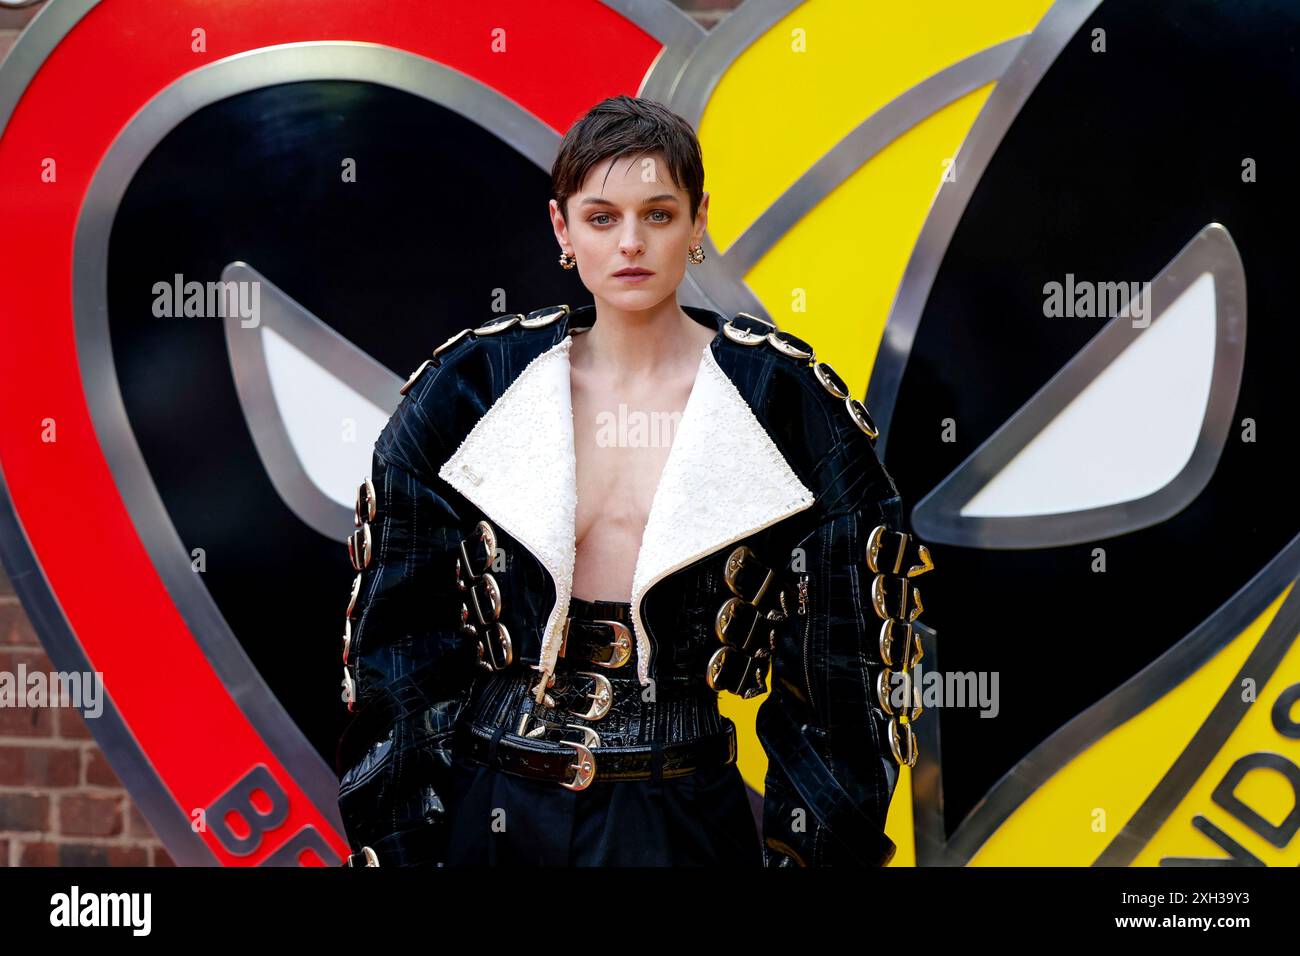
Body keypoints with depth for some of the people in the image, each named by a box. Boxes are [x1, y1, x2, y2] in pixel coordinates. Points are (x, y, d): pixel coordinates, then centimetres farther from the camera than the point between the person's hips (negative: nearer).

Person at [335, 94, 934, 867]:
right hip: (491, 811, 1)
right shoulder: (472, 385, -1)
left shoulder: (782, 399, -5)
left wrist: (801, 846, -4)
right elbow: (401, 642, 3)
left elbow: (842, 658, -1)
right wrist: (397, 843, -1)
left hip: (683, 822, -1)